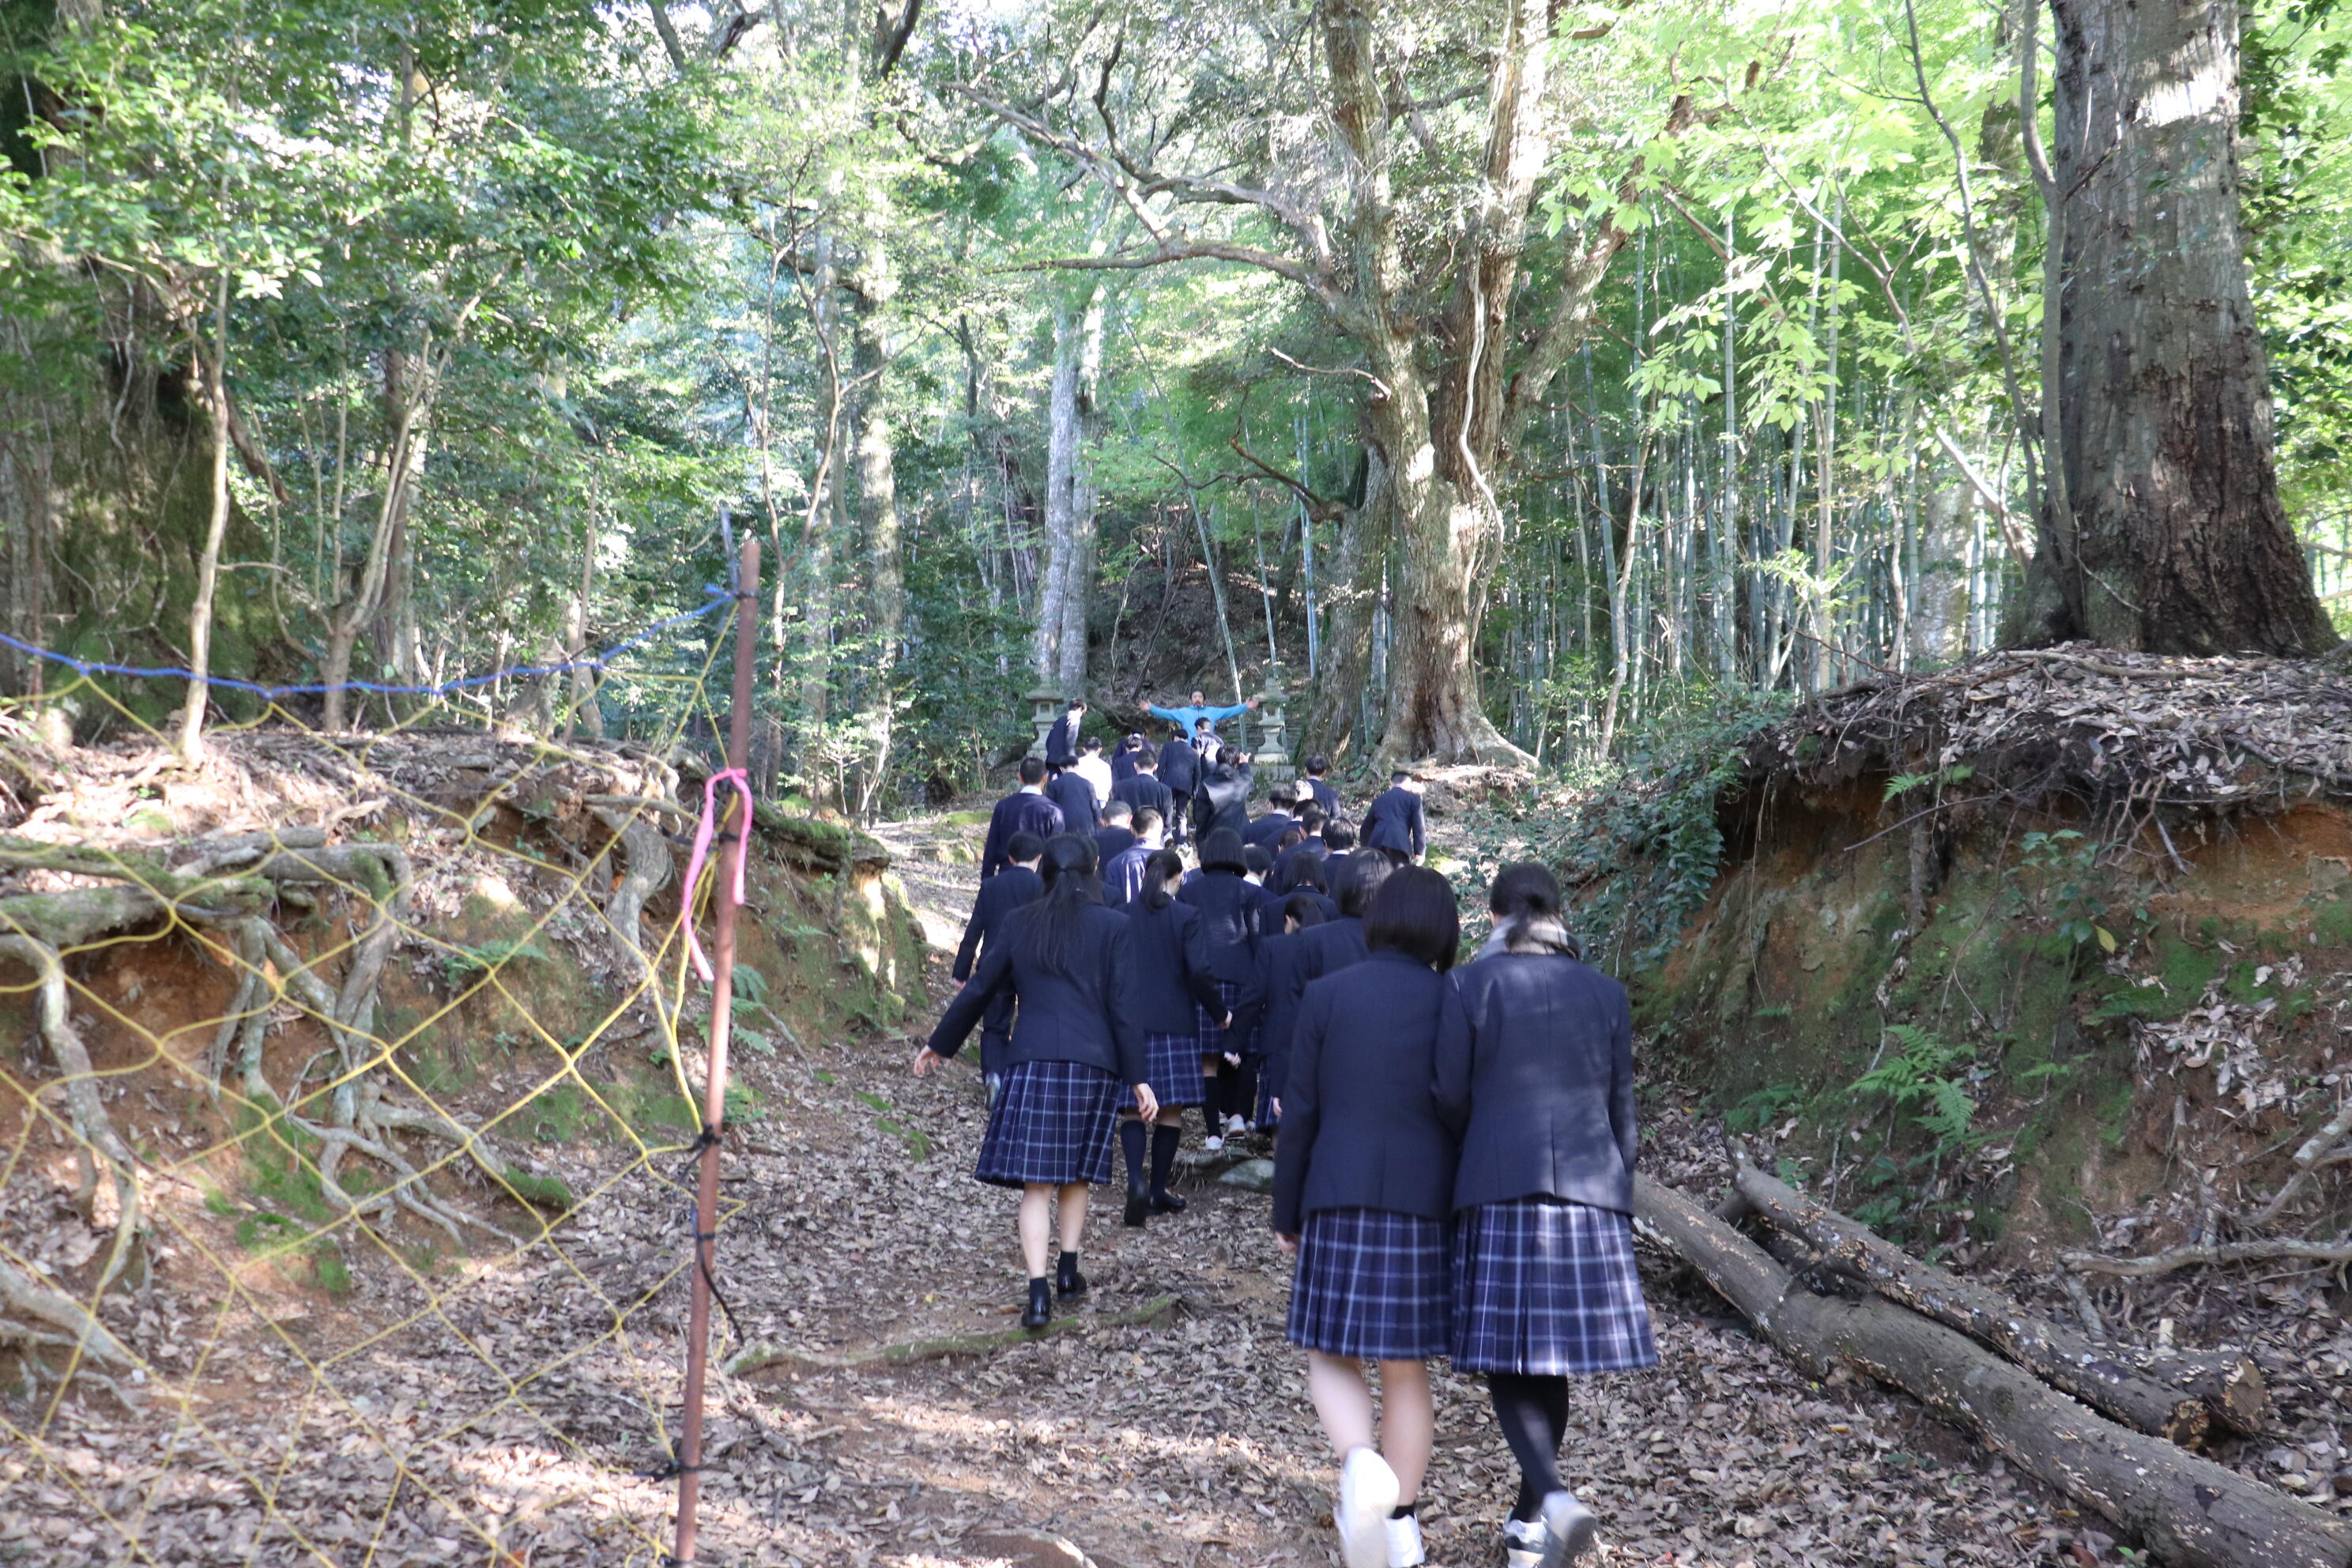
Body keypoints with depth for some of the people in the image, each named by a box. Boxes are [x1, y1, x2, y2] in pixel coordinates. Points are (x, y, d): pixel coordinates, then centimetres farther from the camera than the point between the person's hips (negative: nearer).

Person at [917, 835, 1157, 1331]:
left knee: (1037, 1182, -1)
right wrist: (1138, 1077, 0)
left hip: (1033, 1061, 0)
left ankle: (1039, 1292, -10)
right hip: (1094, 1063, 0)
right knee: (1077, 1172, 19)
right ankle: (1068, 1271, 23)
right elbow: (1121, 1006, -3)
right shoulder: (1113, 926, 1)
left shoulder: (1020, 923, 6)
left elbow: (978, 989, 9)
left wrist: (939, 1044, 21)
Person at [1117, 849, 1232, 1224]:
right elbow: (1199, 972, -14)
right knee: (1170, 1111, 9)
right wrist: (1220, 1012, 0)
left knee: (1132, 1108, 6)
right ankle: (1158, 1191, 13)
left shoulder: (1121, 915, 1)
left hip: (1128, 1022, 2)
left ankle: (1136, 1179, -15)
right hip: (1174, 1025, -2)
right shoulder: (1187, 917, -6)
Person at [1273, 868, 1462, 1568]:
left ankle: (1361, 1465, -15)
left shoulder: (1325, 996, -2)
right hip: (1427, 1206, 1)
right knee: (1406, 1371, 12)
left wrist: (1286, 1213, 8)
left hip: (1340, 1203, -1)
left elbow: (1299, 1115, -1)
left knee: (1331, 1358, 12)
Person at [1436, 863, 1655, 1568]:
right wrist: (1619, 1207, 16)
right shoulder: (1606, 993, 6)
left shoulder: (1475, 985, -3)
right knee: (1552, 1359, 12)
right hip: (1588, 1191, 3)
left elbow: (1449, 1097, -3)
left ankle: (1552, 1496, -20)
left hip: (1500, 1189, -3)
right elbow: (1621, 1111, 9)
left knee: (1507, 1356, 2)